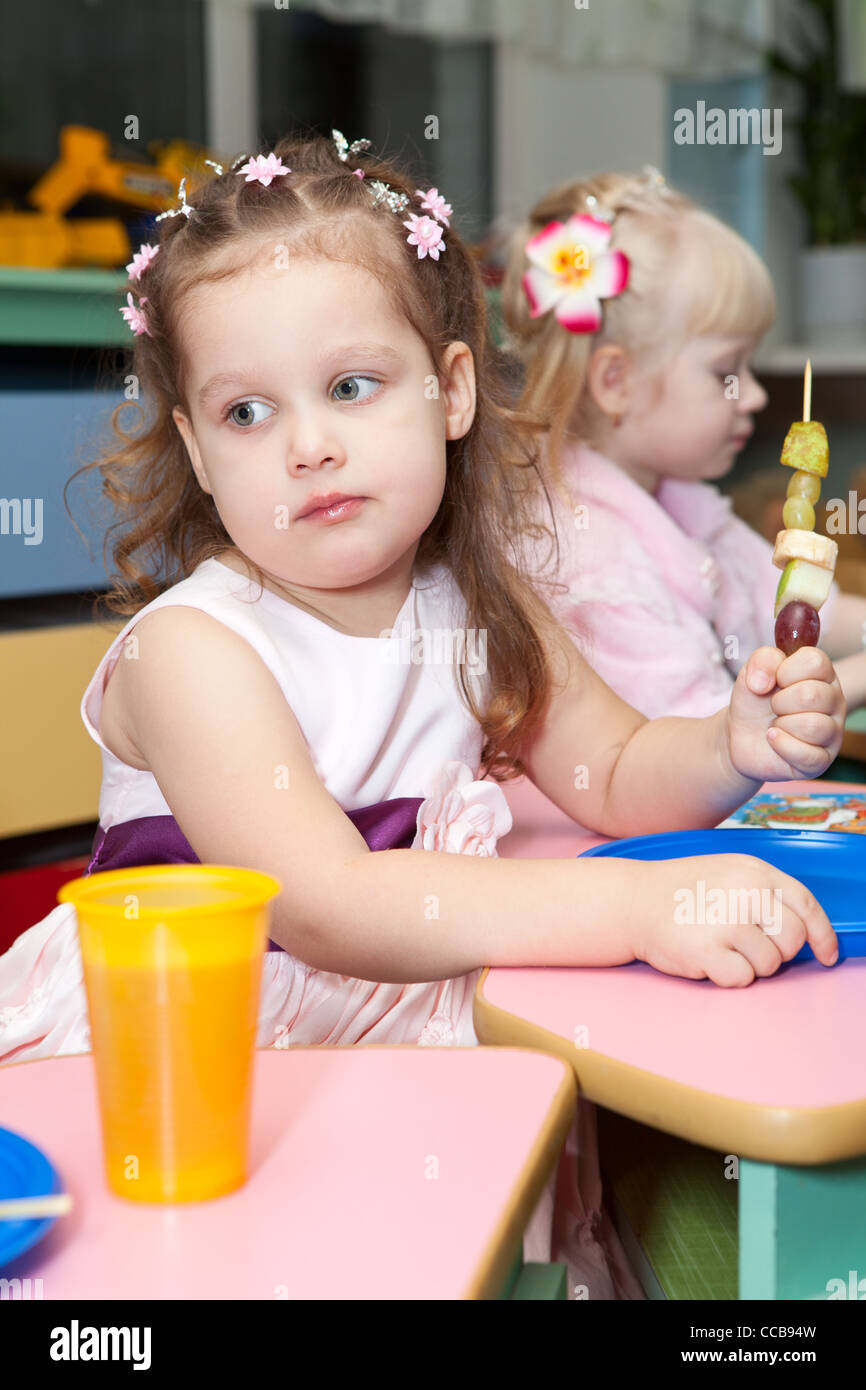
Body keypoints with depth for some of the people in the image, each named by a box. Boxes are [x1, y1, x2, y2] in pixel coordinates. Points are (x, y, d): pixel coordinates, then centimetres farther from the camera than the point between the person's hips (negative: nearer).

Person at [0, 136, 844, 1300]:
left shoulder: (476, 606, 0)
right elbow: (327, 908, -31)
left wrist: (734, 747, -11)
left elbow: (617, 775, 12)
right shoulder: (190, 650, -20)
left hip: (414, 1024, 5)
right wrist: (640, 905, -38)